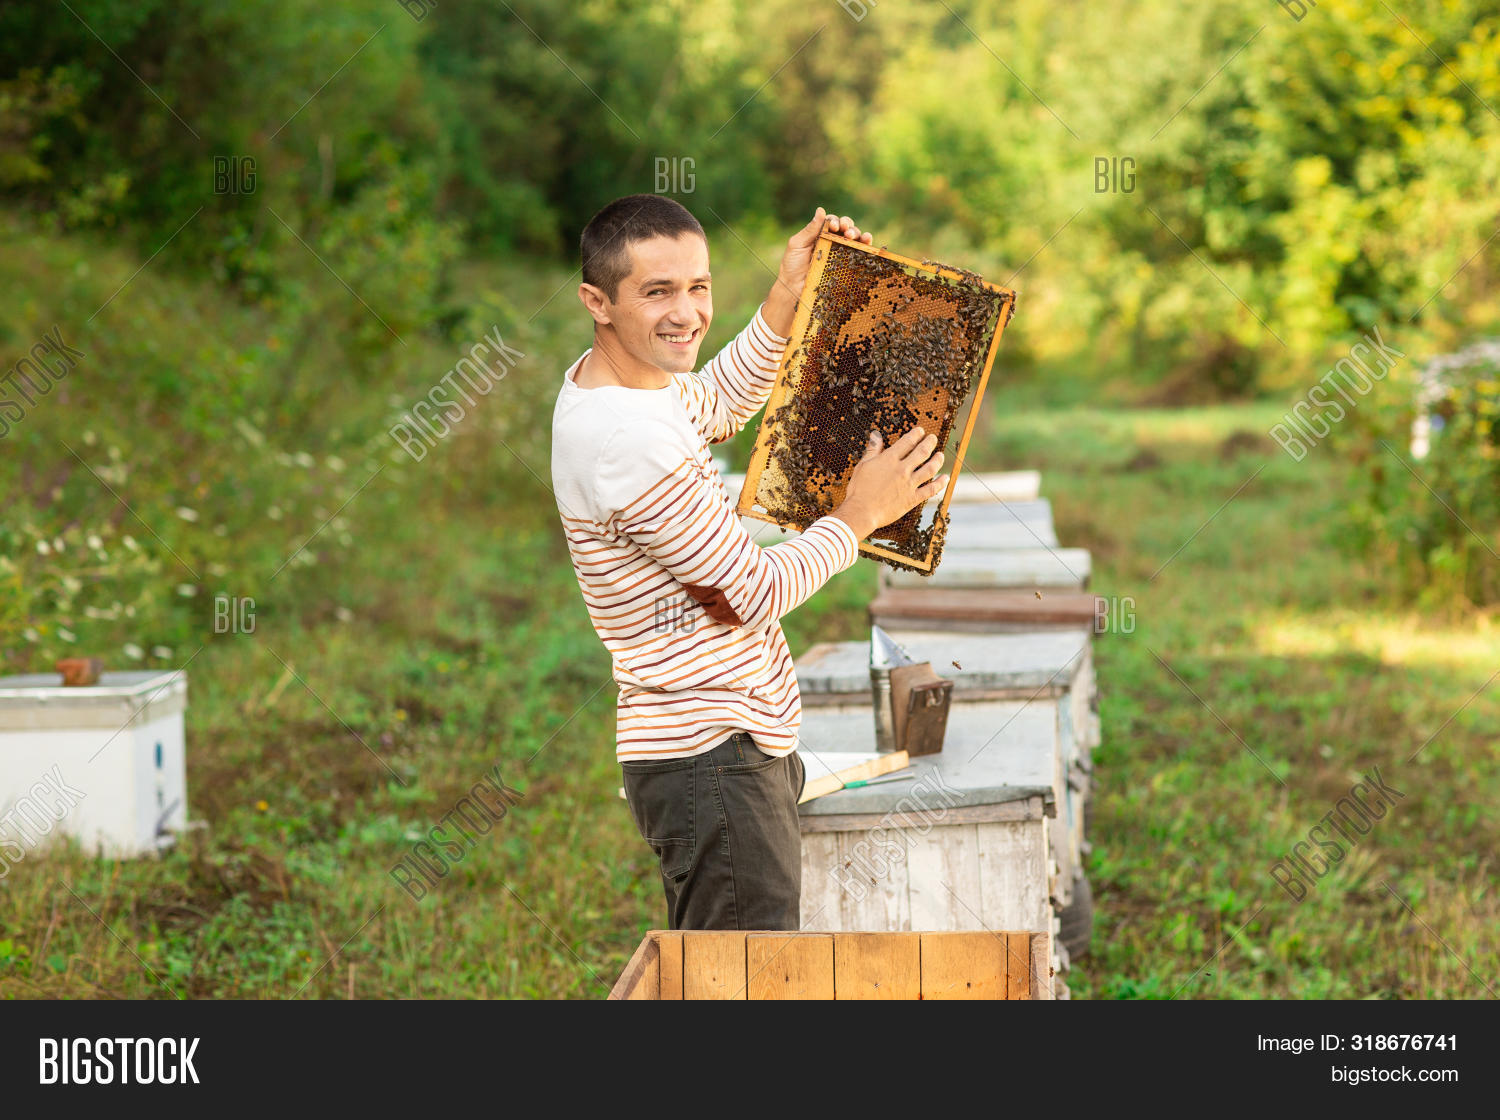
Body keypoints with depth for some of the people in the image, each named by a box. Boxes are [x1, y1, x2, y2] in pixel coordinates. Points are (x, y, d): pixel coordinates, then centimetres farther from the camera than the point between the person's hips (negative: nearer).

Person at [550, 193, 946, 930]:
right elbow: (755, 595, -17)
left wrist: (789, 293, 21)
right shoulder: (630, 441, -24)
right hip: (714, 766, -10)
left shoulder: (601, 378, 7)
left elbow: (719, 403, 31)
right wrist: (859, 515, -4)